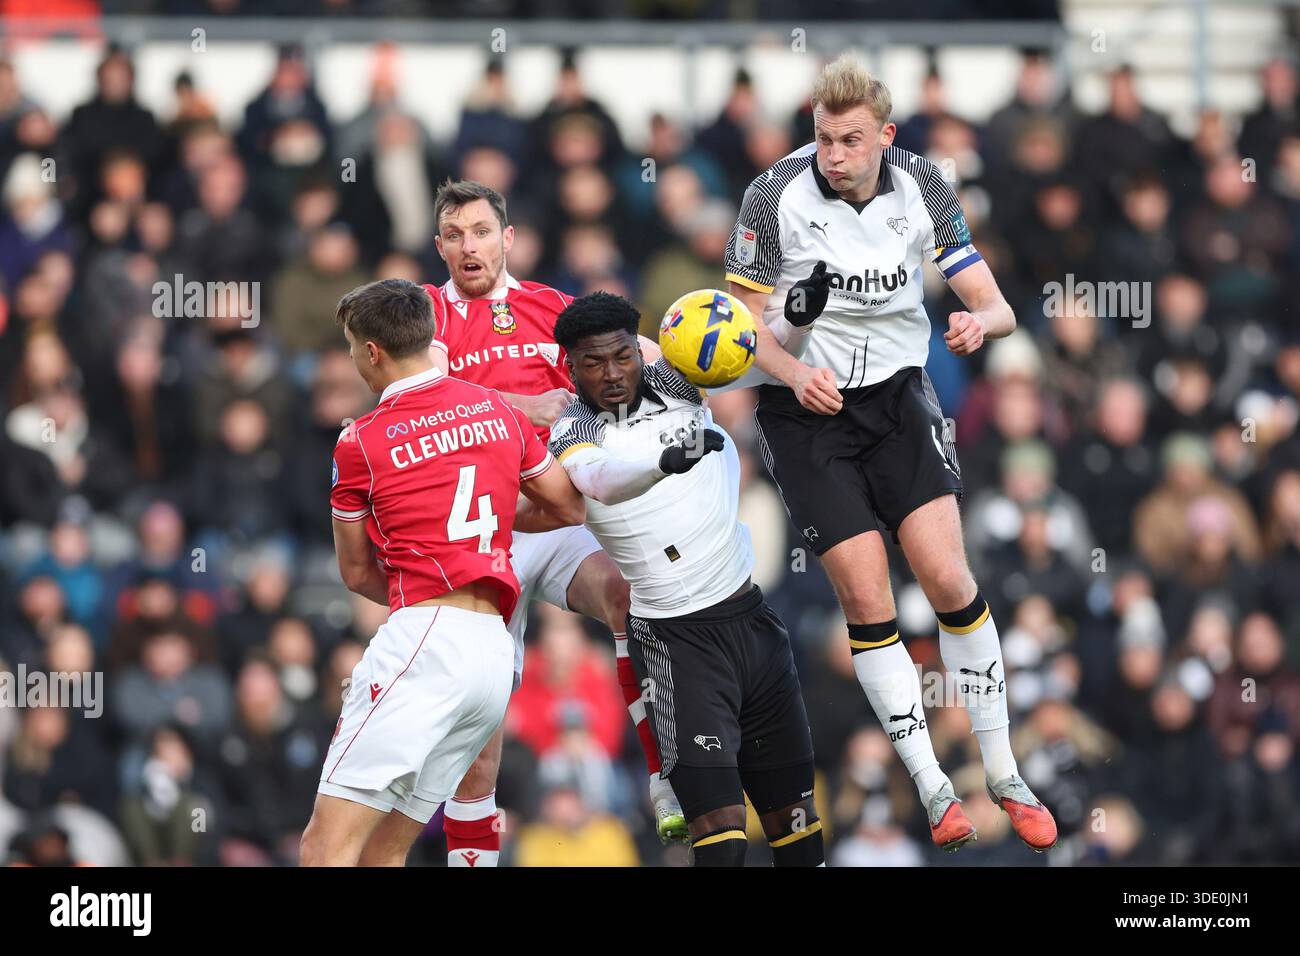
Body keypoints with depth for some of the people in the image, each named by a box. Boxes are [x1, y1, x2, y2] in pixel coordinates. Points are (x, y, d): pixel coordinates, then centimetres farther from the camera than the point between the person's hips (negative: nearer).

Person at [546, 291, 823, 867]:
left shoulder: (672, 383, 3)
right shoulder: (574, 432, -8)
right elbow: (600, 480, -30)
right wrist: (666, 459, -50)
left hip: (752, 619, 5)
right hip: (676, 640, -5)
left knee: (792, 816, 9)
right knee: (719, 832, -19)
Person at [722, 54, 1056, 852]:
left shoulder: (922, 189, -8)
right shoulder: (776, 197, -15)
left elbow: (998, 309, -6)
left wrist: (980, 322, -30)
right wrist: (795, 373, -26)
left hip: (897, 394, 2)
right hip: (805, 406, -2)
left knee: (948, 579, -9)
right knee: (868, 604, -6)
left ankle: (1004, 775, 5)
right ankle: (934, 791, 5)